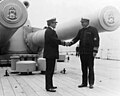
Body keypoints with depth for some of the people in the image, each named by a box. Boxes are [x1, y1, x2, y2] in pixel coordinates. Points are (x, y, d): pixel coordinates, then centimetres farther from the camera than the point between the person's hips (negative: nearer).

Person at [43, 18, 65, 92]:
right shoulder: (48, 31, -14)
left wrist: (62, 42, 0)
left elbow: (55, 40, 15)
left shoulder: (52, 31, 18)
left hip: (52, 54, 10)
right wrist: (63, 43, -21)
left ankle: (50, 85, 25)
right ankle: (48, 87, -2)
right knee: (49, 70, -6)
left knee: (51, 70, 15)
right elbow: (53, 40, -25)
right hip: (49, 54, -10)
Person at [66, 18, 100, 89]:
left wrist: (95, 51, -14)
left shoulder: (93, 30, -3)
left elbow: (96, 40, -8)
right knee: (84, 68, 8)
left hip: (90, 52, -5)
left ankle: (91, 83, 9)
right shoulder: (81, 31, 13)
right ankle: (84, 83, 16)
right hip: (82, 52, 5)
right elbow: (76, 38, 8)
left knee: (90, 68, 1)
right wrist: (70, 43, -10)